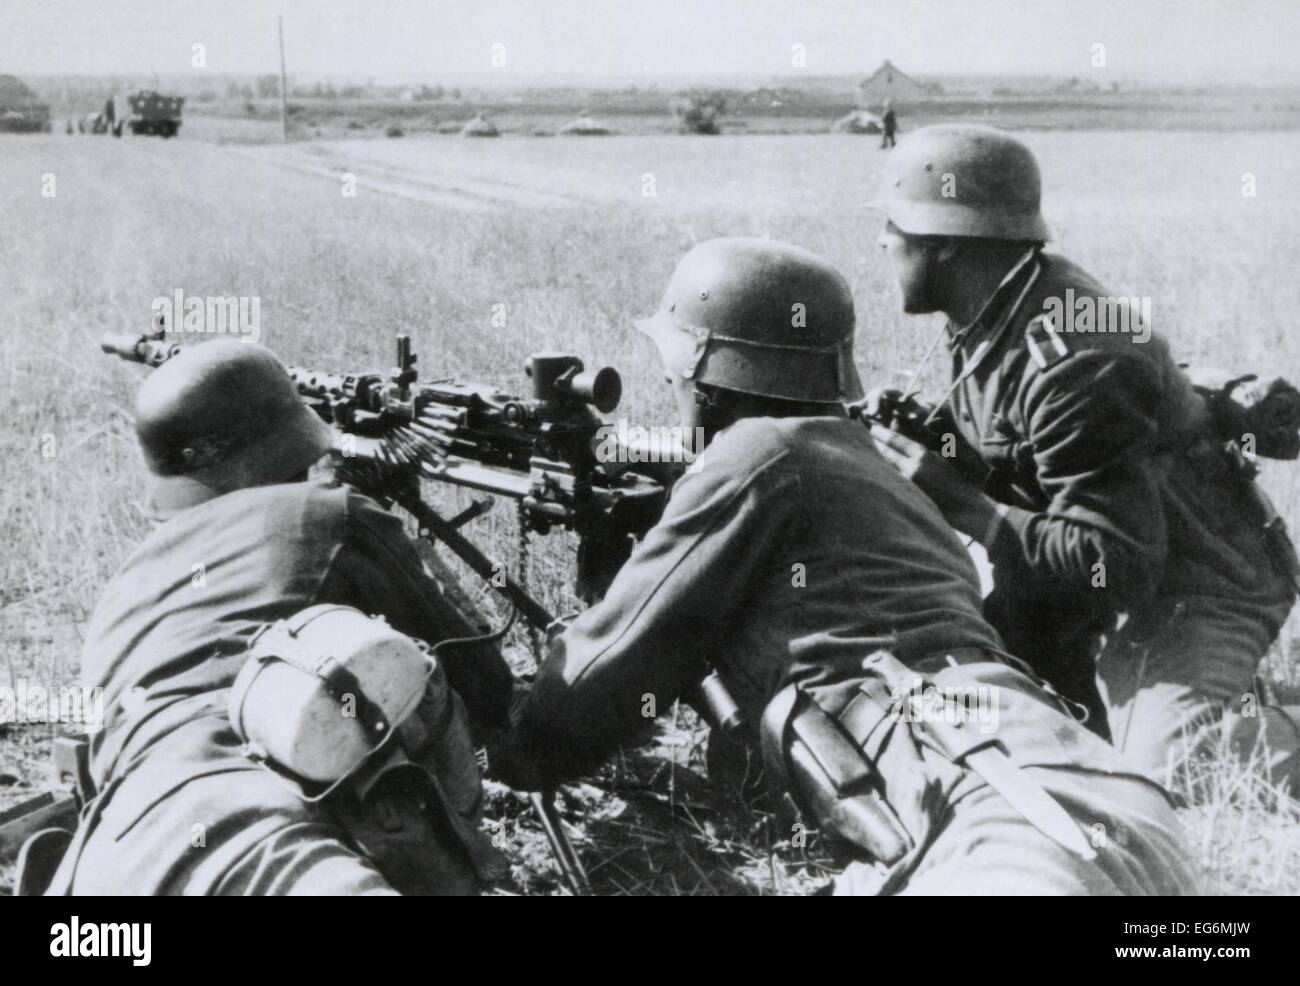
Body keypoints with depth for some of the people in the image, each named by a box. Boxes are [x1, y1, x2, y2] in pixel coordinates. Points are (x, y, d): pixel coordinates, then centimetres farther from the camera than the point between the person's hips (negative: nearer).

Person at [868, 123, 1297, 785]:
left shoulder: (1069, 363, -29)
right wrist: (932, 433, -9)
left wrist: (955, 501, -29)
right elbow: (1015, 470, 11)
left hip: (1186, 598, -10)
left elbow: (1115, 567, -30)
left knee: (1164, 791, -28)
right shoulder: (992, 318, 0)